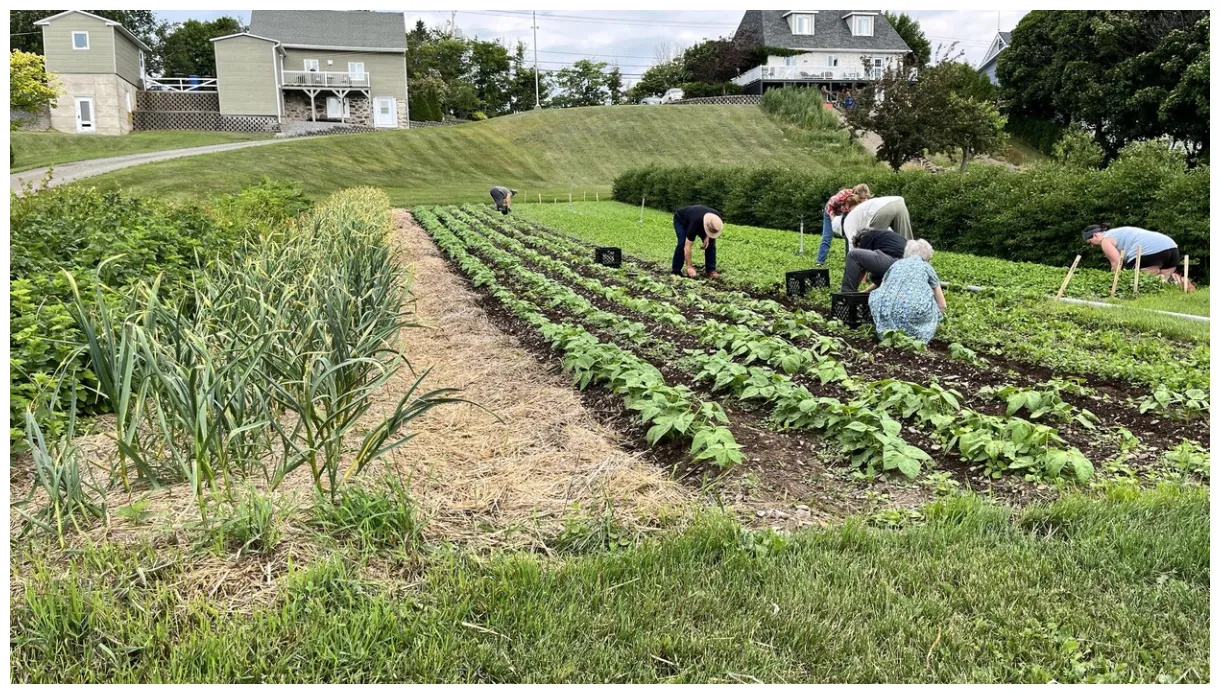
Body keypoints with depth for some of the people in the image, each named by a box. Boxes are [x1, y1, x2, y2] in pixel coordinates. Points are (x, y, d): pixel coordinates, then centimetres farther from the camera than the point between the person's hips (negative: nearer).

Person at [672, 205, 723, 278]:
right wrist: (689, 267, -43)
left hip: (699, 218, 5)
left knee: (710, 242, -11)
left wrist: (707, 237, -23)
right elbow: (687, 246, -42)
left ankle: (711, 270, -4)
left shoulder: (717, 219, -31)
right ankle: (675, 271, -13)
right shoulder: (695, 223, -46)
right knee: (683, 243, -26)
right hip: (680, 219, -5)